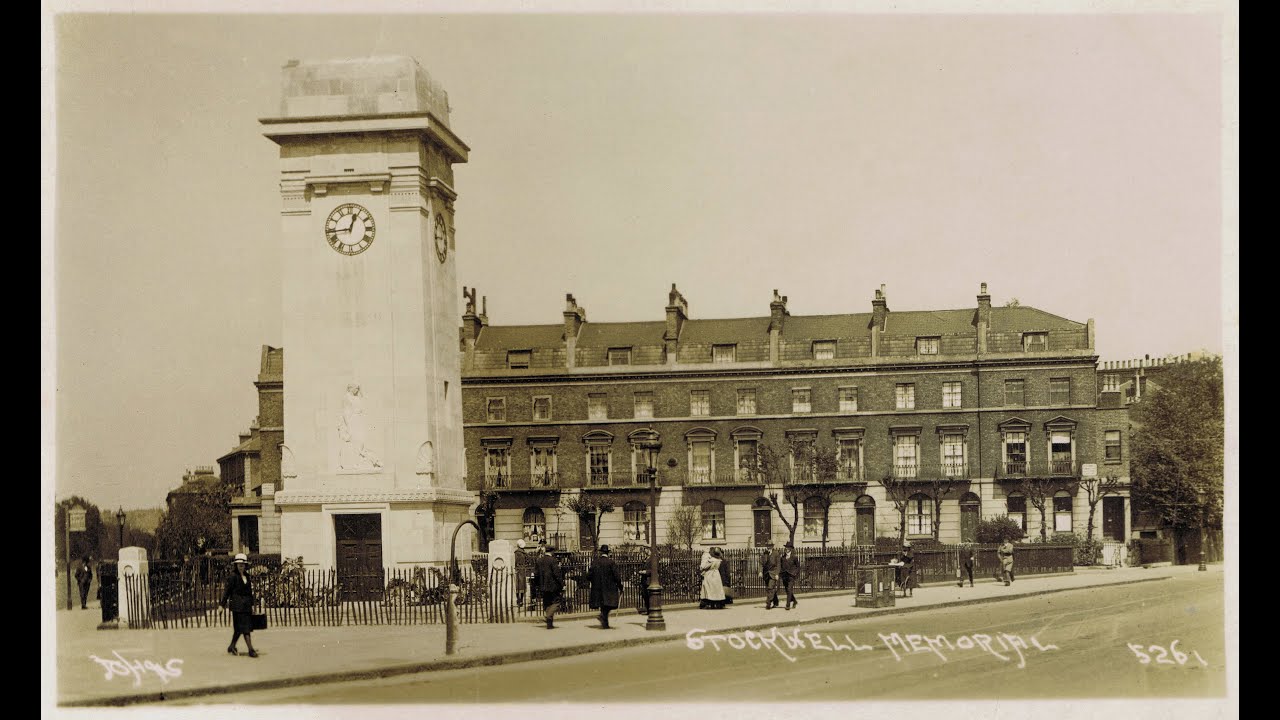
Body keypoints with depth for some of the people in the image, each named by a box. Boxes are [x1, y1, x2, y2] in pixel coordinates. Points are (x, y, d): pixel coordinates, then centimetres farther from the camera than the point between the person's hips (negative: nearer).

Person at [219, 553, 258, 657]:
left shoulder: (247, 576, 12)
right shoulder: (233, 576, -7)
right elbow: (227, 590, -7)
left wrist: (251, 605, 17)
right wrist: (223, 603, -7)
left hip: (246, 605, 7)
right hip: (237, 605, -7)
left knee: (239, 628, 13)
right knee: (245, 628, -9)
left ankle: (231, 647, 28)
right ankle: (251, 650, -11)